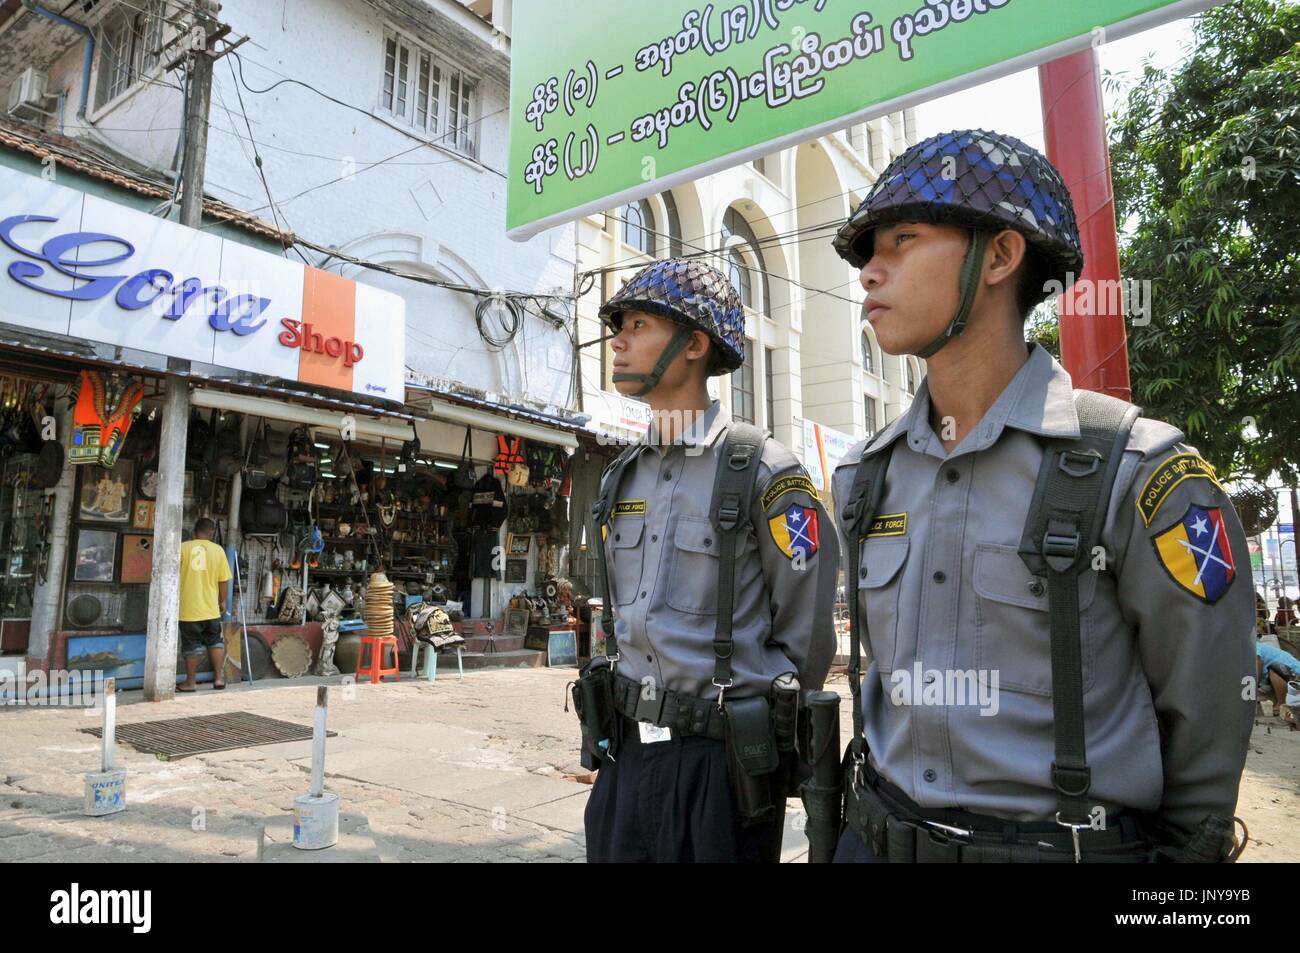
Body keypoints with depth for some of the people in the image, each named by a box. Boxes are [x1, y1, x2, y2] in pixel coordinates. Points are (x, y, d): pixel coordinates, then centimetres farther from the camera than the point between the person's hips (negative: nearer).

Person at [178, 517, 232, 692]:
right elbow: (223, 580, 1)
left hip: (188, 608, -1)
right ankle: (219, 678, 16)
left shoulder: (183, 548, -6)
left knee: (192, 645, 7)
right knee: (215, 642, 16)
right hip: (211, 607, 1)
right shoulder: (217, 550, -2)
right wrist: (222, 601, 14)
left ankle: (190, 682, 16)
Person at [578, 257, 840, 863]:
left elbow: (803, 636, -8)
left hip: (722, 759, -6)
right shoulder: (620, 478, 8)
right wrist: (626, 721, 13)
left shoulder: (763, 470, -12)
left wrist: (758, 735, -1)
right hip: (627, 746, 6)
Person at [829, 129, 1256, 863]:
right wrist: (875, 813, 15)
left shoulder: (1137, 470, -14)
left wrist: (1186, 845, 2)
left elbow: (1206, 717, -5)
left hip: (1068, 842, -4)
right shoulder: (863, 478, 0)